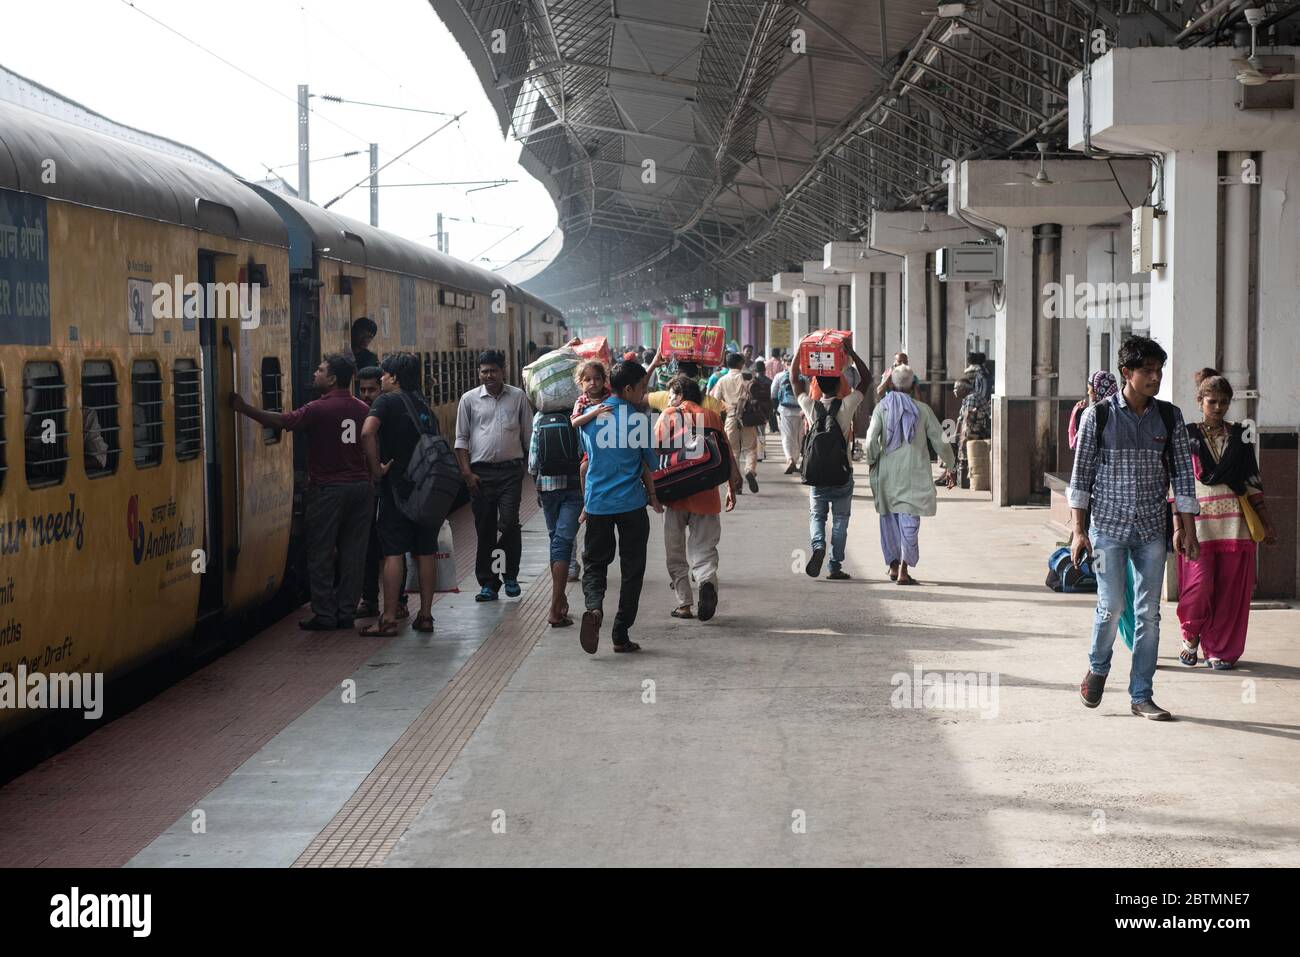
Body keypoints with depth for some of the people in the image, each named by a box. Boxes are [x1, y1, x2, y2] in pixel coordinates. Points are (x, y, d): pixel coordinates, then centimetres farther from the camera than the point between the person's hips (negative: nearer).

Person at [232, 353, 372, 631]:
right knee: (351, 553, 9)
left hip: (328, 490, -5)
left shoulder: (319, 409, -14)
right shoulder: (362, 409, 6)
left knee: (321, 555, 3)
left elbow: (282, 421, -17)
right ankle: (346, 613, 12)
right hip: (360, 486, 6)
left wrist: (244, 409, -10)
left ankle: (324, 615, 2)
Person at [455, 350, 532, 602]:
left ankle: (511, 576, 6)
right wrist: (466, 472, -2)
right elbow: (461, 439, 7)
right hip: (480, 471, 1)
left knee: (509, 522, -11)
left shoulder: (518, 397, 7)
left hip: (510, 470, -1)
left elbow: (529, 435, 11)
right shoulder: (469, 399, 6)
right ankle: (488, 583, 11)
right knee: (484, 528, 4)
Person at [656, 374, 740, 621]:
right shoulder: (712, 417, 10)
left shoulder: (668, 416, 4)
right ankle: (707, 580, -26)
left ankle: (684, 603, 4)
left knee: (675, 553, 10)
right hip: (705, 493, 1)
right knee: (704, 547, 4)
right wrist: (732, 488, 20)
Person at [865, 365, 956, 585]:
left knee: (889, 520, 15)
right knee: (909, 522, -2)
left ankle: (893, 565, 22)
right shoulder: (923, 410, -1)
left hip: (887, 473, 1)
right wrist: (949, 466, 14)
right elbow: (940, 440, 2)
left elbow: (871, 439, -11)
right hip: (914, 474, -1)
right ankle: (903, 570, -11)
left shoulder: (882, 407, -1)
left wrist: (872, 462, 4)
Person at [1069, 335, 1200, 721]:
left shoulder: (1169, 416, 4)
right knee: (1111, 605, -5)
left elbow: (1183, 475, 7)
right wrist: (1079, 530, -4)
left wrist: (1187, 529, 3)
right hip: (1108, 525, -3)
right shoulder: (1098, 416, -4)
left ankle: (1141, 695, 11)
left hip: (1152, 529, 3)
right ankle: (1097, 668, 24)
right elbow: (1081, 474, -1)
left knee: (1149, 613, 3)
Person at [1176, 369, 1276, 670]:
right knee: (1199, 585, -11)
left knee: (1230, 588, -1)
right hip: (1199, 521, -2)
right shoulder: (1187, 436, 6)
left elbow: (1253, 483, 13)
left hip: (1234, 522, 2)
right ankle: (1191, 635, 15)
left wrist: (1266, 523, 10)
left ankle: (1221, 648, 10)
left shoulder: (1240, 436, 11)